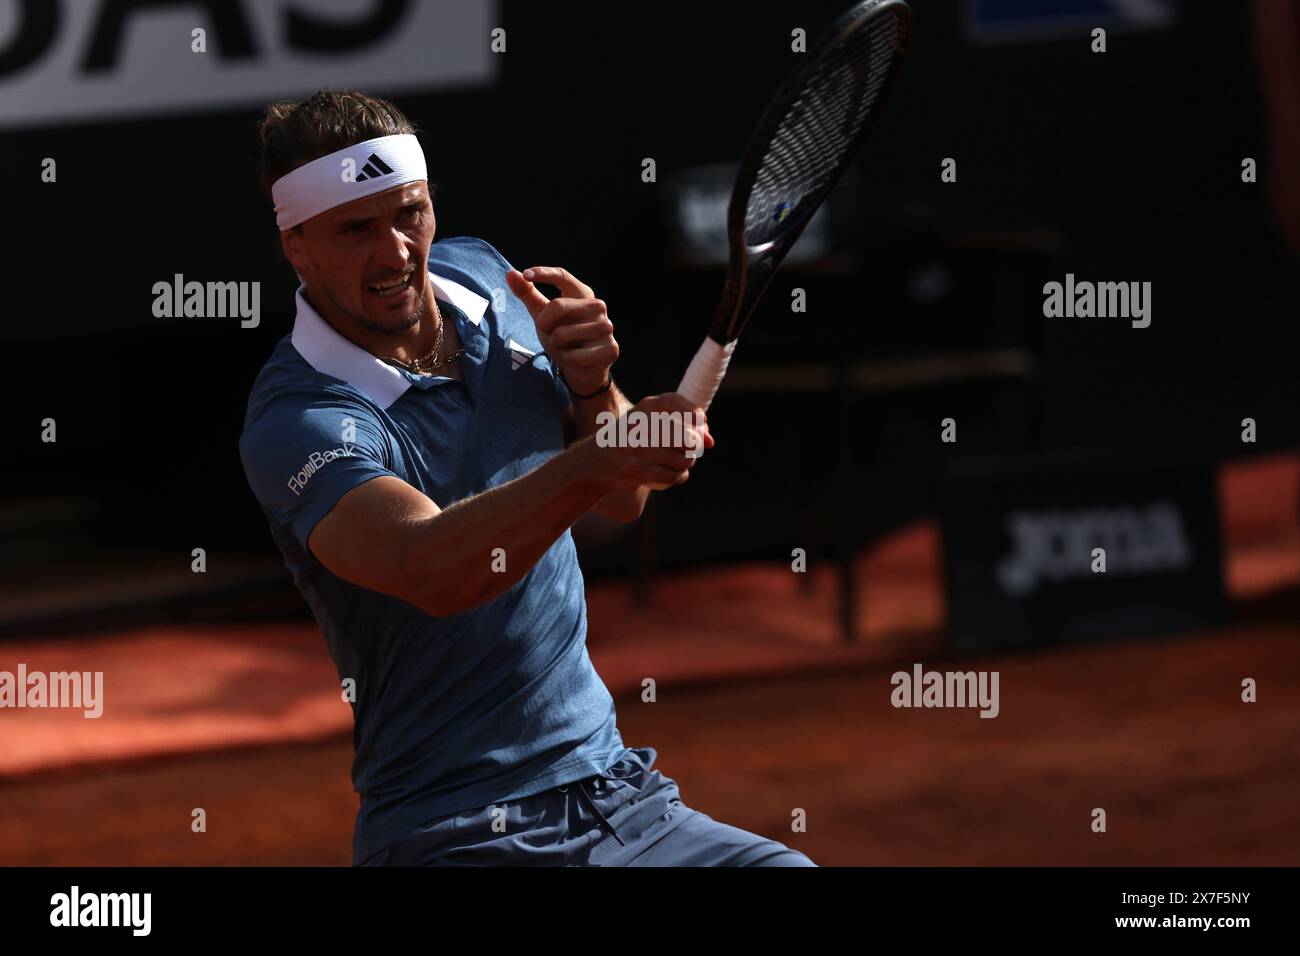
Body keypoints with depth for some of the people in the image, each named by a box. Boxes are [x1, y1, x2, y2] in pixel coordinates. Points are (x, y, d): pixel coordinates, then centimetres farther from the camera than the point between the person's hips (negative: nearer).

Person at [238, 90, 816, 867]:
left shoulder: (483, 277, 6)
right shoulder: (298, 418, -17)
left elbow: (621, 502, 15)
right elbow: (429, 568, -36)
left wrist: (594, 388, -6)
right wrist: (589, 461, -51)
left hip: (616, 790, 6)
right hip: (456, 836, -6)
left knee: (790, 869, -14)